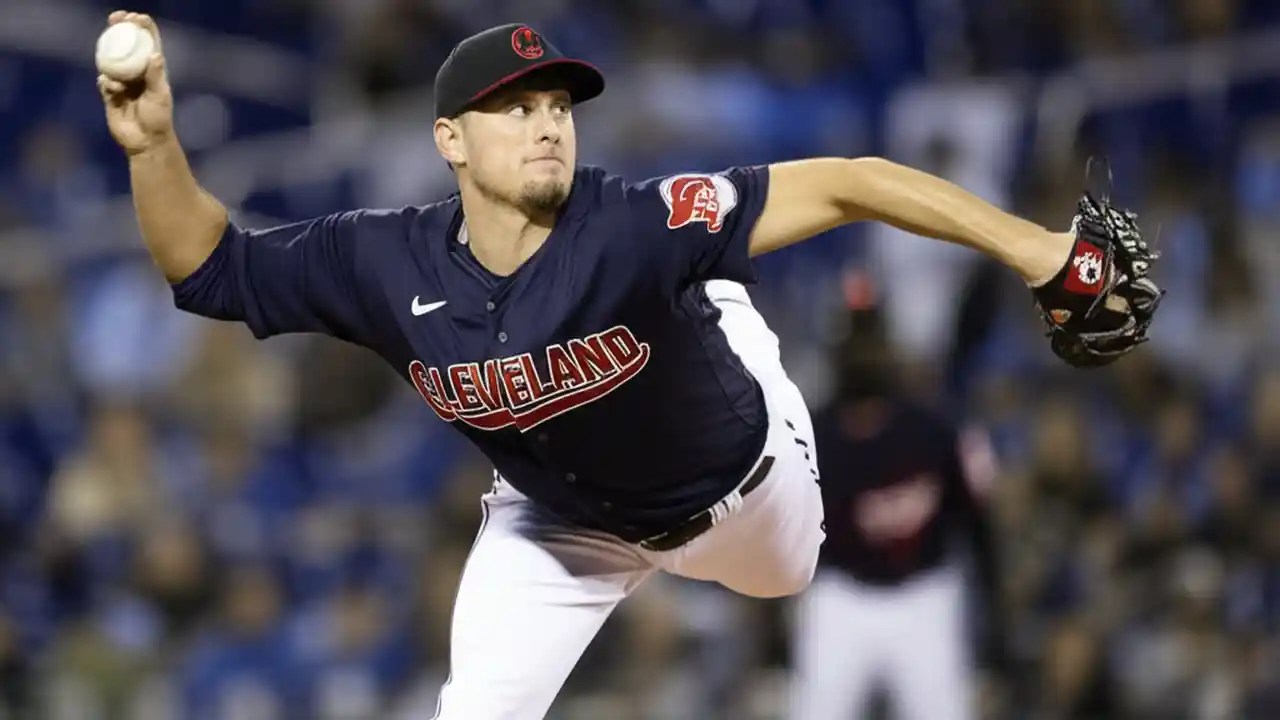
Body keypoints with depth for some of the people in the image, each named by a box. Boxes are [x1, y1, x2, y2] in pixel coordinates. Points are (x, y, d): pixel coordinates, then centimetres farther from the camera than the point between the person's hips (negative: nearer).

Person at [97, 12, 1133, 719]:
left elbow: (844, 184, -47)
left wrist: (1031, 249, -57)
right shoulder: (388, 264, -29)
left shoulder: (635, 229, -41)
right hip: (558, 524, 1)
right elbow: (209, 266, -18)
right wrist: (153, 145, -38)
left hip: (734, 480, -1)